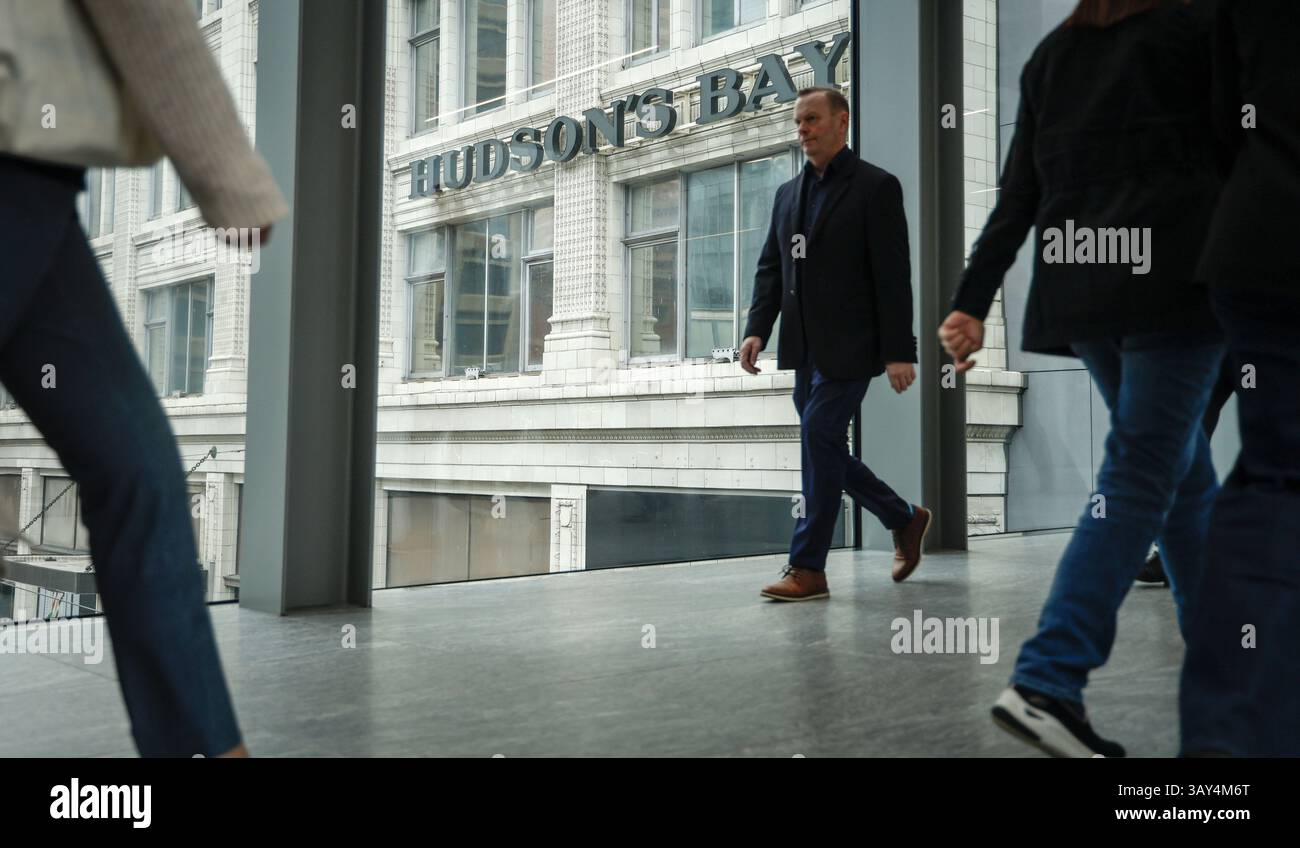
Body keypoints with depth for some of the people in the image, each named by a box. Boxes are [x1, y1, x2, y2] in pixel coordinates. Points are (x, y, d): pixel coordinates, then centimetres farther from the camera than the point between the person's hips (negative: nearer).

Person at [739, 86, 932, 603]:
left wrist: (899, 352, -14)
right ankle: (905, 520, 31)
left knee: (819, 438, -13)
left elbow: (893, 275, -10)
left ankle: (808, 569, -4)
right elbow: (770, 268, 13)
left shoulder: (876, 187, -4)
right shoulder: (788, 194, 15)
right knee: (824, 447, 11)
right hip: (804, 347, 7)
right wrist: (757, 329, -2)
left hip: (848, 345, -7)